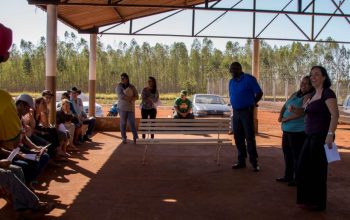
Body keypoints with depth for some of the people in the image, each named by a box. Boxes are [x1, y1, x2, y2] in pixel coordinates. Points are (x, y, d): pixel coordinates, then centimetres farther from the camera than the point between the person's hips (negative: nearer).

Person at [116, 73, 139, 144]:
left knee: (132, 122, -6)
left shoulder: (132, 87, 9)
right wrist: (130, 98, -13)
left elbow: (136, 96, 3)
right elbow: (120, 95, -12)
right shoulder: (119, 86, 2)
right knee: (123, 123, 1)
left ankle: (135, 137, 2)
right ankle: (124, 138, 9)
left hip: (131, 107, 1)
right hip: (122, 107, -1)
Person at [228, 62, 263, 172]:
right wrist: (234, 104, 10)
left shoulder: (249, 79, -9)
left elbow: (259, 93, -6)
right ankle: (241, 161, 18)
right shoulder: (231, 81, 11)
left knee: (249, 137, -6)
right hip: (236, 112, 6)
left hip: (246, 111, -6)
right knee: (238, 138, 9)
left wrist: (252, 103, 2)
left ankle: (254, 163, 0)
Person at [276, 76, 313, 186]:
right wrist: (281, 116, 0)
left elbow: (302, 112, -22)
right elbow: (285, 106, 20)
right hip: (287, 129, 9)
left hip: (298, 131, -9)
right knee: (287, 153, 17)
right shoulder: (295, 94, 15)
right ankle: (288, 176, 30)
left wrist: (286, 119, -12)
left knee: (297, 155, -3)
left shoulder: (308, 96, -11)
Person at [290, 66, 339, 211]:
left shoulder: (327, 93, -11)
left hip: (322, 137, -9)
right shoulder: (313, 94, 15)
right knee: (303, 168, 12)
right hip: (311, 136, 9)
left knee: (317, 169, 0)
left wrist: (330, 134, -30)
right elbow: (306, 111, 27)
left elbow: (335, 115, -20)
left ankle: (318, 203, 14)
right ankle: (308, 200, 25)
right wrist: (294, 109, 6)